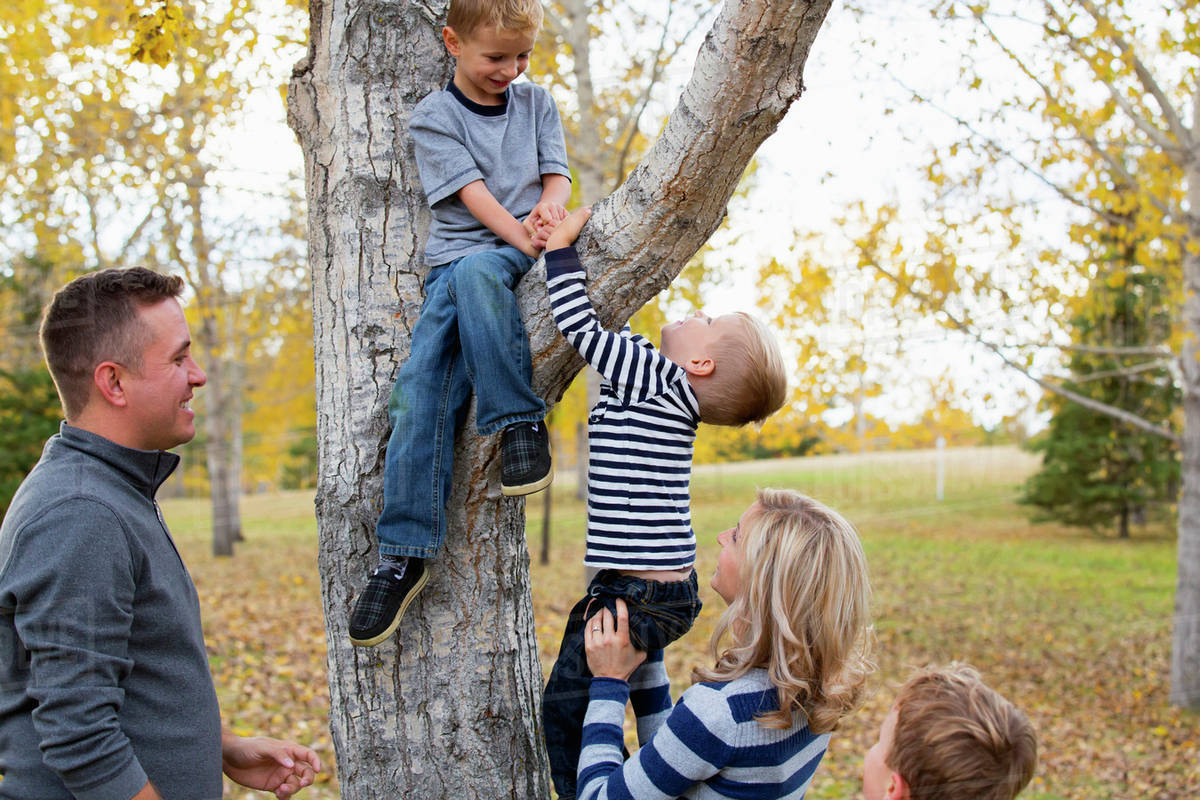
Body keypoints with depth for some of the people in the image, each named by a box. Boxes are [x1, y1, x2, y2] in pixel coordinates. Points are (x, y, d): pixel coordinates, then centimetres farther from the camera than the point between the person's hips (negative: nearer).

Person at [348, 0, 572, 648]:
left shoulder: (537, 103, 16)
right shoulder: (433, 118, 6)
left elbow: (555, 175, 8)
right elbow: (472, 193, -6)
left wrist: (548, 210, -17)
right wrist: (523, 235, -21)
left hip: (523, 253, 0)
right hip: (453, 260, 0)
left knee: (475, 272, -39)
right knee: (417, 393, -19)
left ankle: (519, 420, -29)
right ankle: (404, 552, -17)